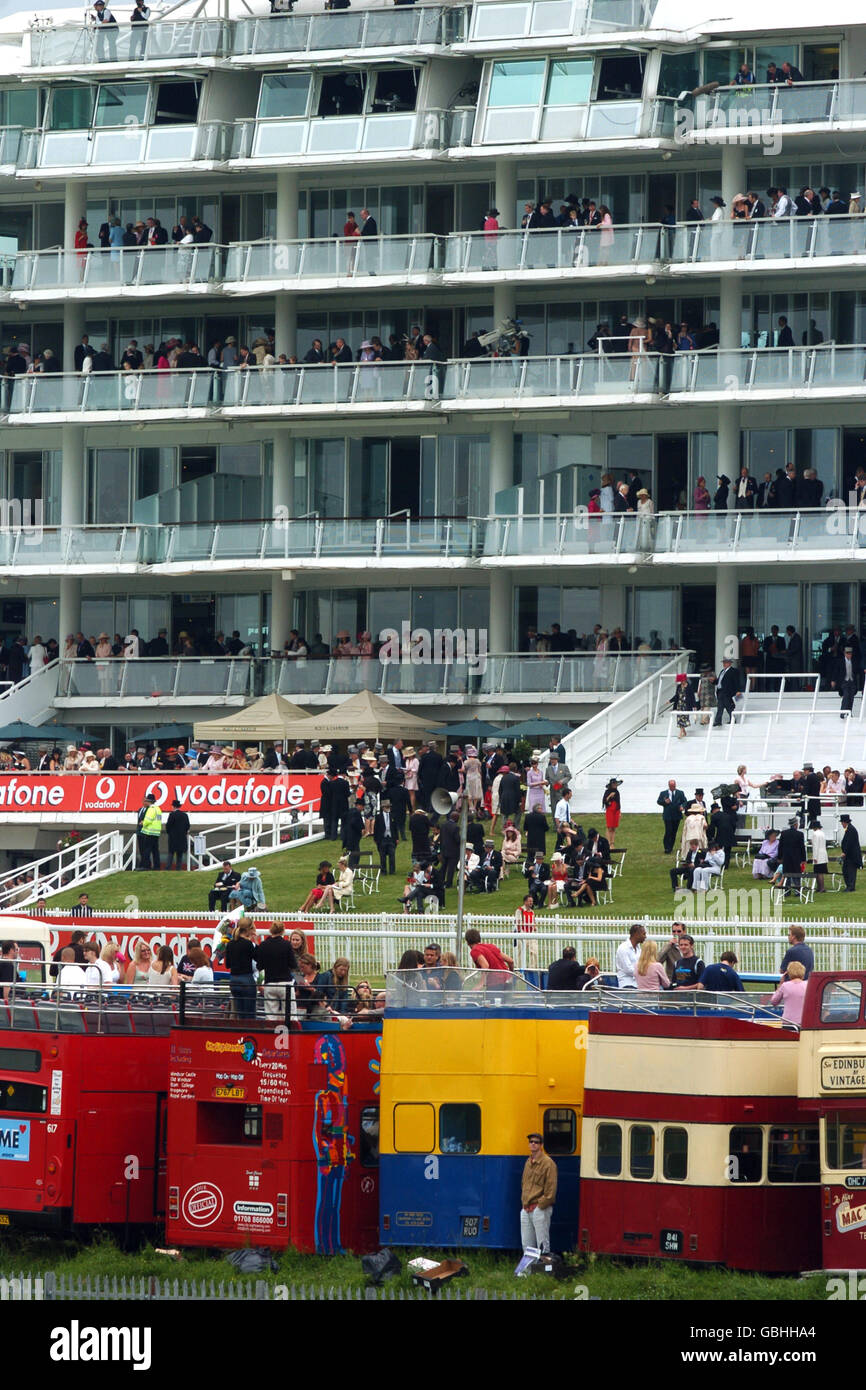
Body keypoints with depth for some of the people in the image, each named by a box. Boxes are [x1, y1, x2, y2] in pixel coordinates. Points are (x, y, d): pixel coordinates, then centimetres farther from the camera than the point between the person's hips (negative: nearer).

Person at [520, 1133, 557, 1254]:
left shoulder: (548, 1163, -8)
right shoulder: (528, 1163, 17)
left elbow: (551, 1188, -13)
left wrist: (540, 1204, -14)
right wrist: (524, 1203, 14)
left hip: (540, 1209, -8)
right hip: (526, 1210, 8)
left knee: (542, 1243, -7)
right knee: (526, 1244, 10)